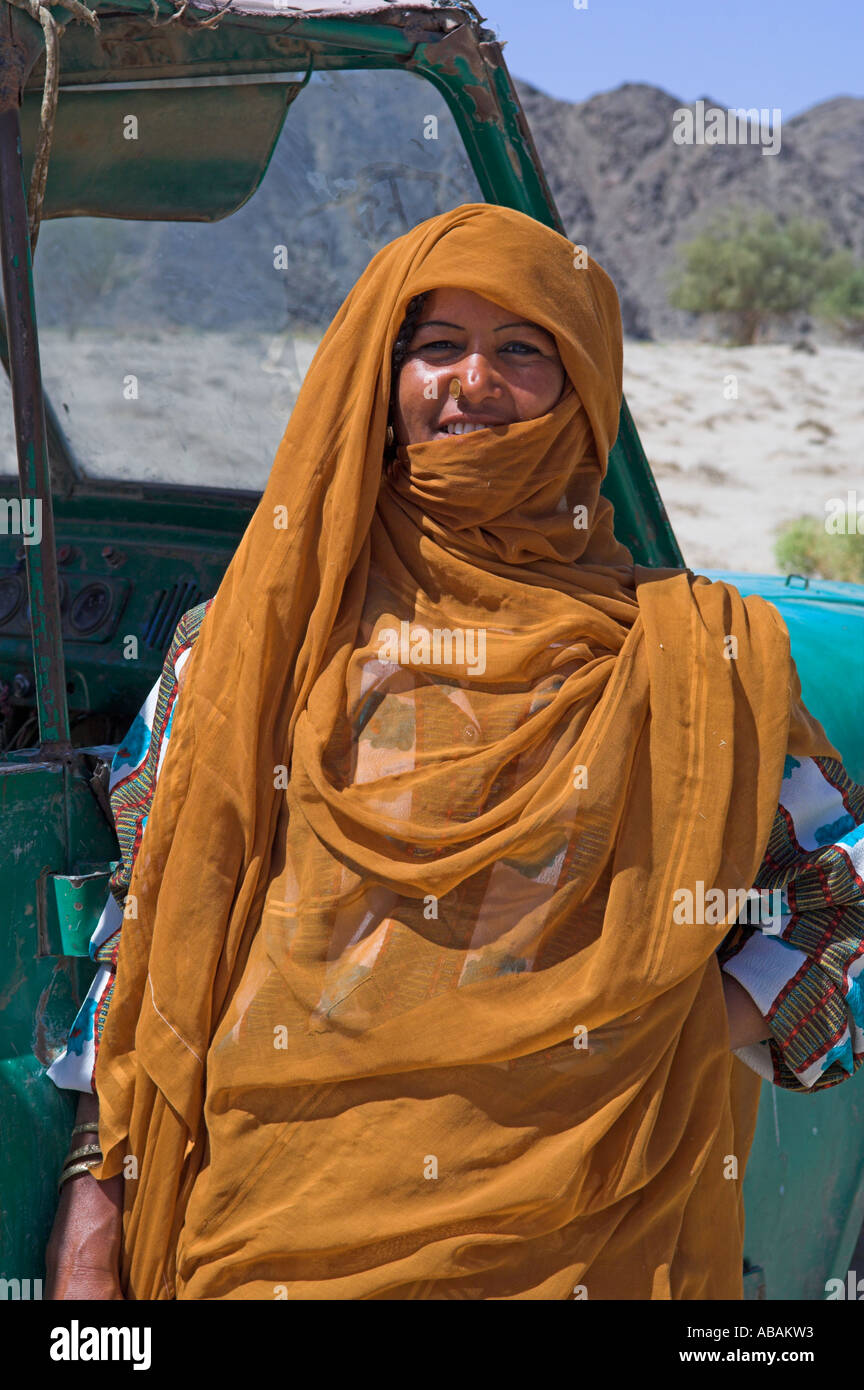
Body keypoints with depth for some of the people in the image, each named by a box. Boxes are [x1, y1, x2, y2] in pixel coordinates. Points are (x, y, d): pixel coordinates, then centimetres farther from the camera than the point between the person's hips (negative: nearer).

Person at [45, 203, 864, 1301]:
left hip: (575, 1238, 0)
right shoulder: (254, 636, 7)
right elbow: (144, 920, 7)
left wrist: (717, 1028, -7)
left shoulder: (685, 655, 5)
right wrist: (94, 1192, 2)